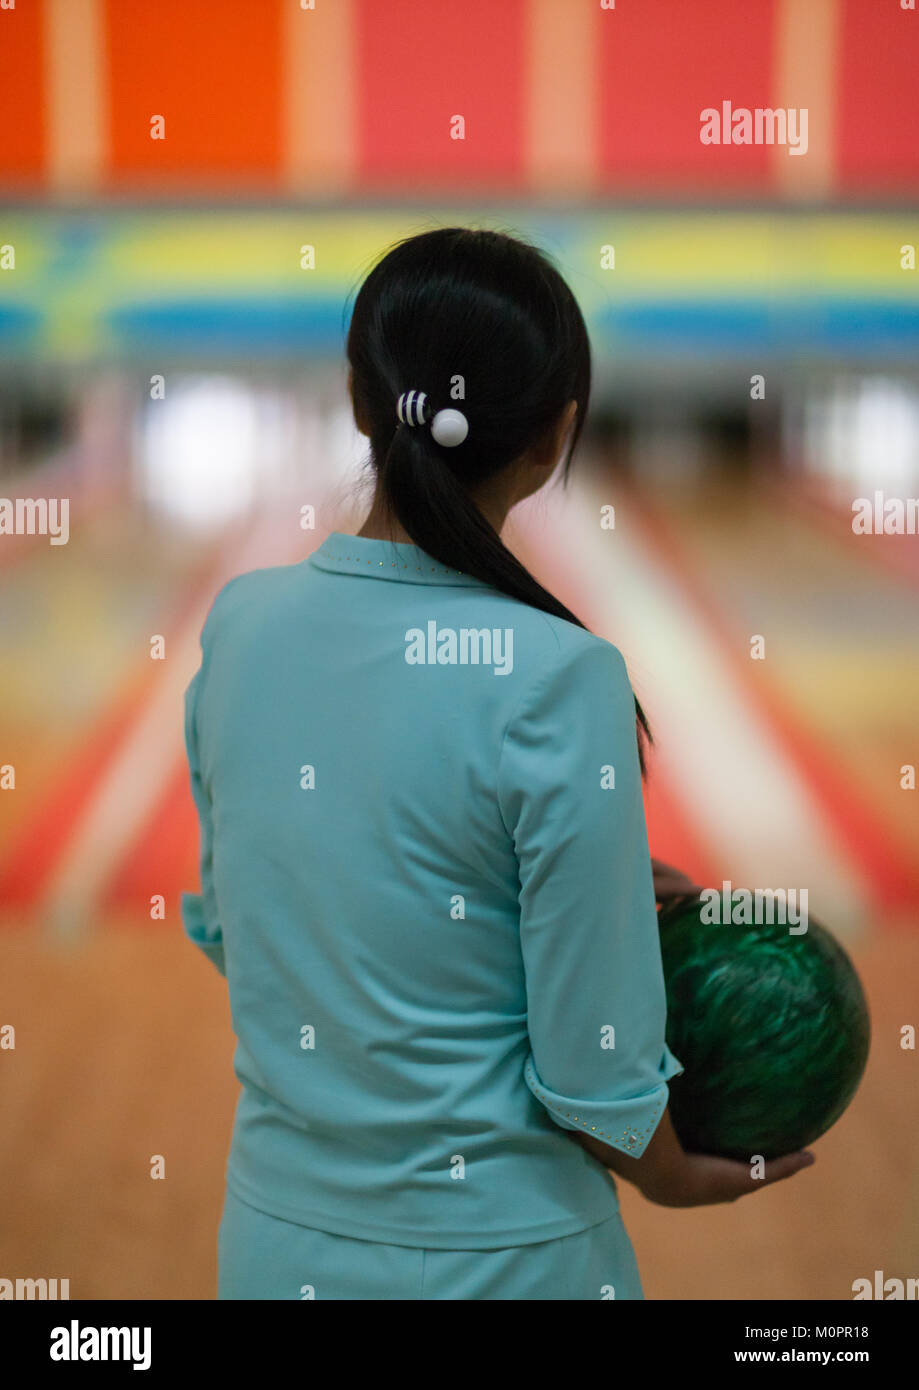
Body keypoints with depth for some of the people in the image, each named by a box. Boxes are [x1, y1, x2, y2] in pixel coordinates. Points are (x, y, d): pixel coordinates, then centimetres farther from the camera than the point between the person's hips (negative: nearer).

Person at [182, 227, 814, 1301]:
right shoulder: (558, 681, -22)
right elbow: (594, 1076, -19)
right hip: (496, 1252, -4)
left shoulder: (240, 622, -7)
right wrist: (674, 1178, 4)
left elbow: (221, 927, 6)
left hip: (275, 1239, 4)